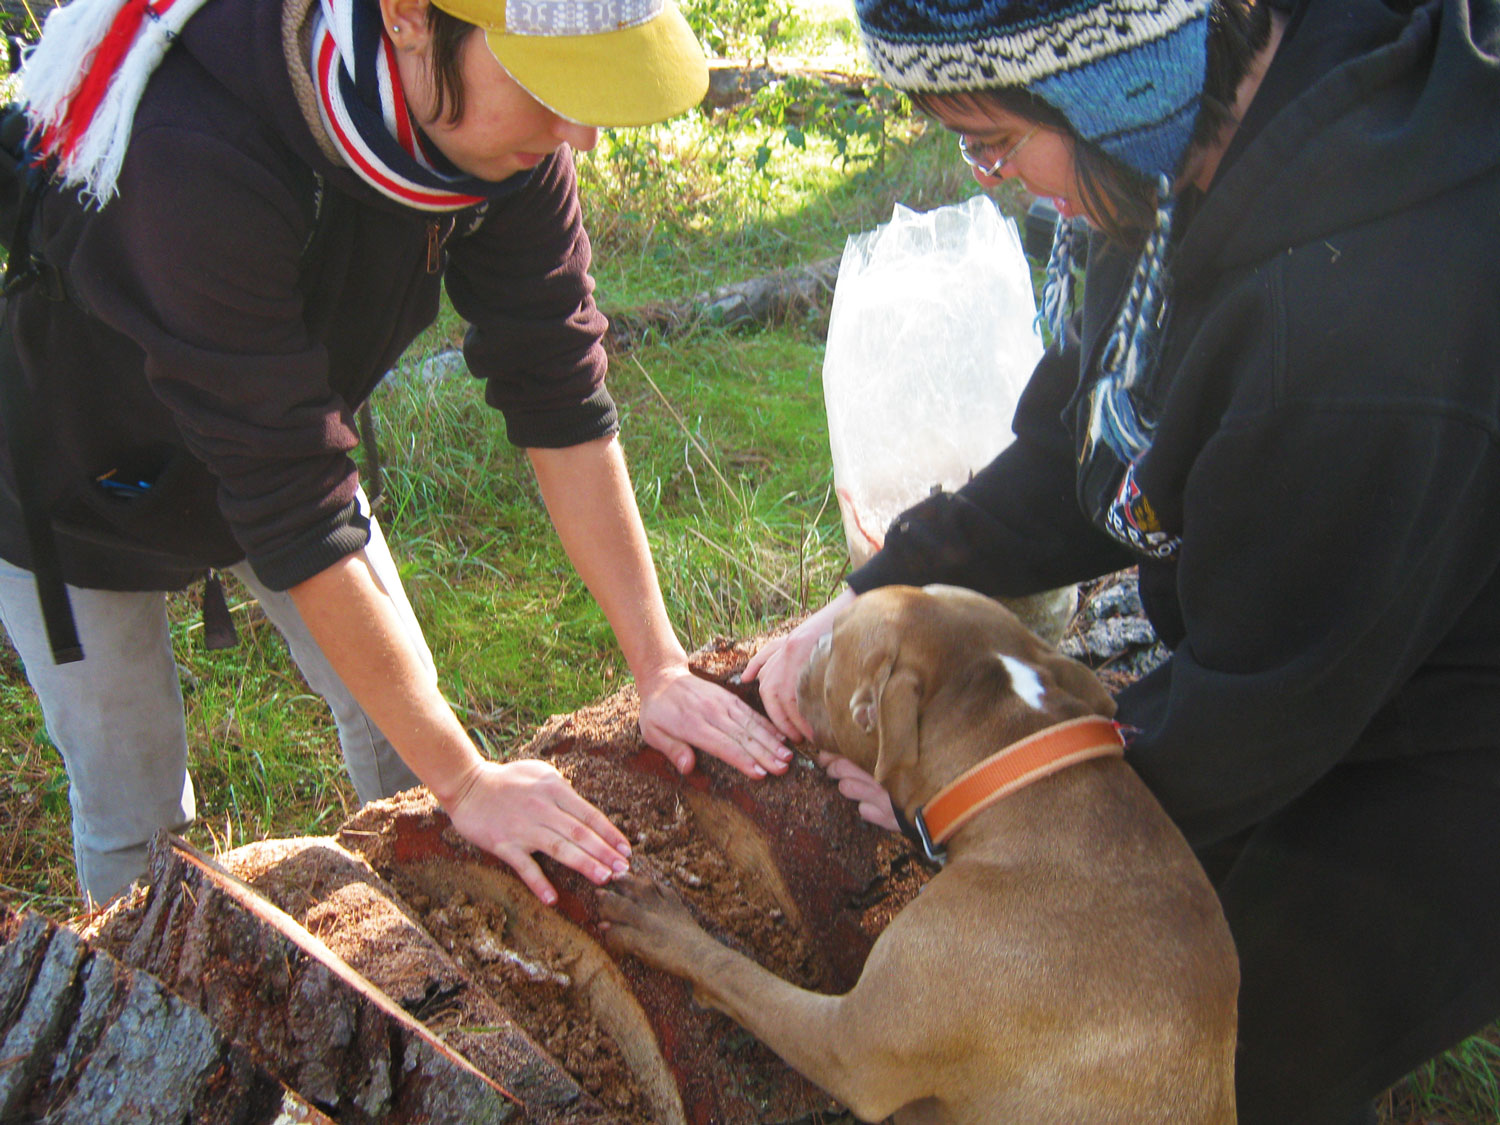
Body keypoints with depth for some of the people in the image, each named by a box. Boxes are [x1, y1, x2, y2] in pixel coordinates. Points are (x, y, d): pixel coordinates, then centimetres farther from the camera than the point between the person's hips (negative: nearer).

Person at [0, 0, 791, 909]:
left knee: (395, 717, 9)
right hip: (79, 484, -5)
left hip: (278, 433, 5)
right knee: (137, 816, 3)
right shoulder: (200, 156, -43)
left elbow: (560, 396, -17)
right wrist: (465, 781, -32)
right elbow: (295, 508, -39)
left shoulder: (510, 136, -24)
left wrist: (661, 666, -16)